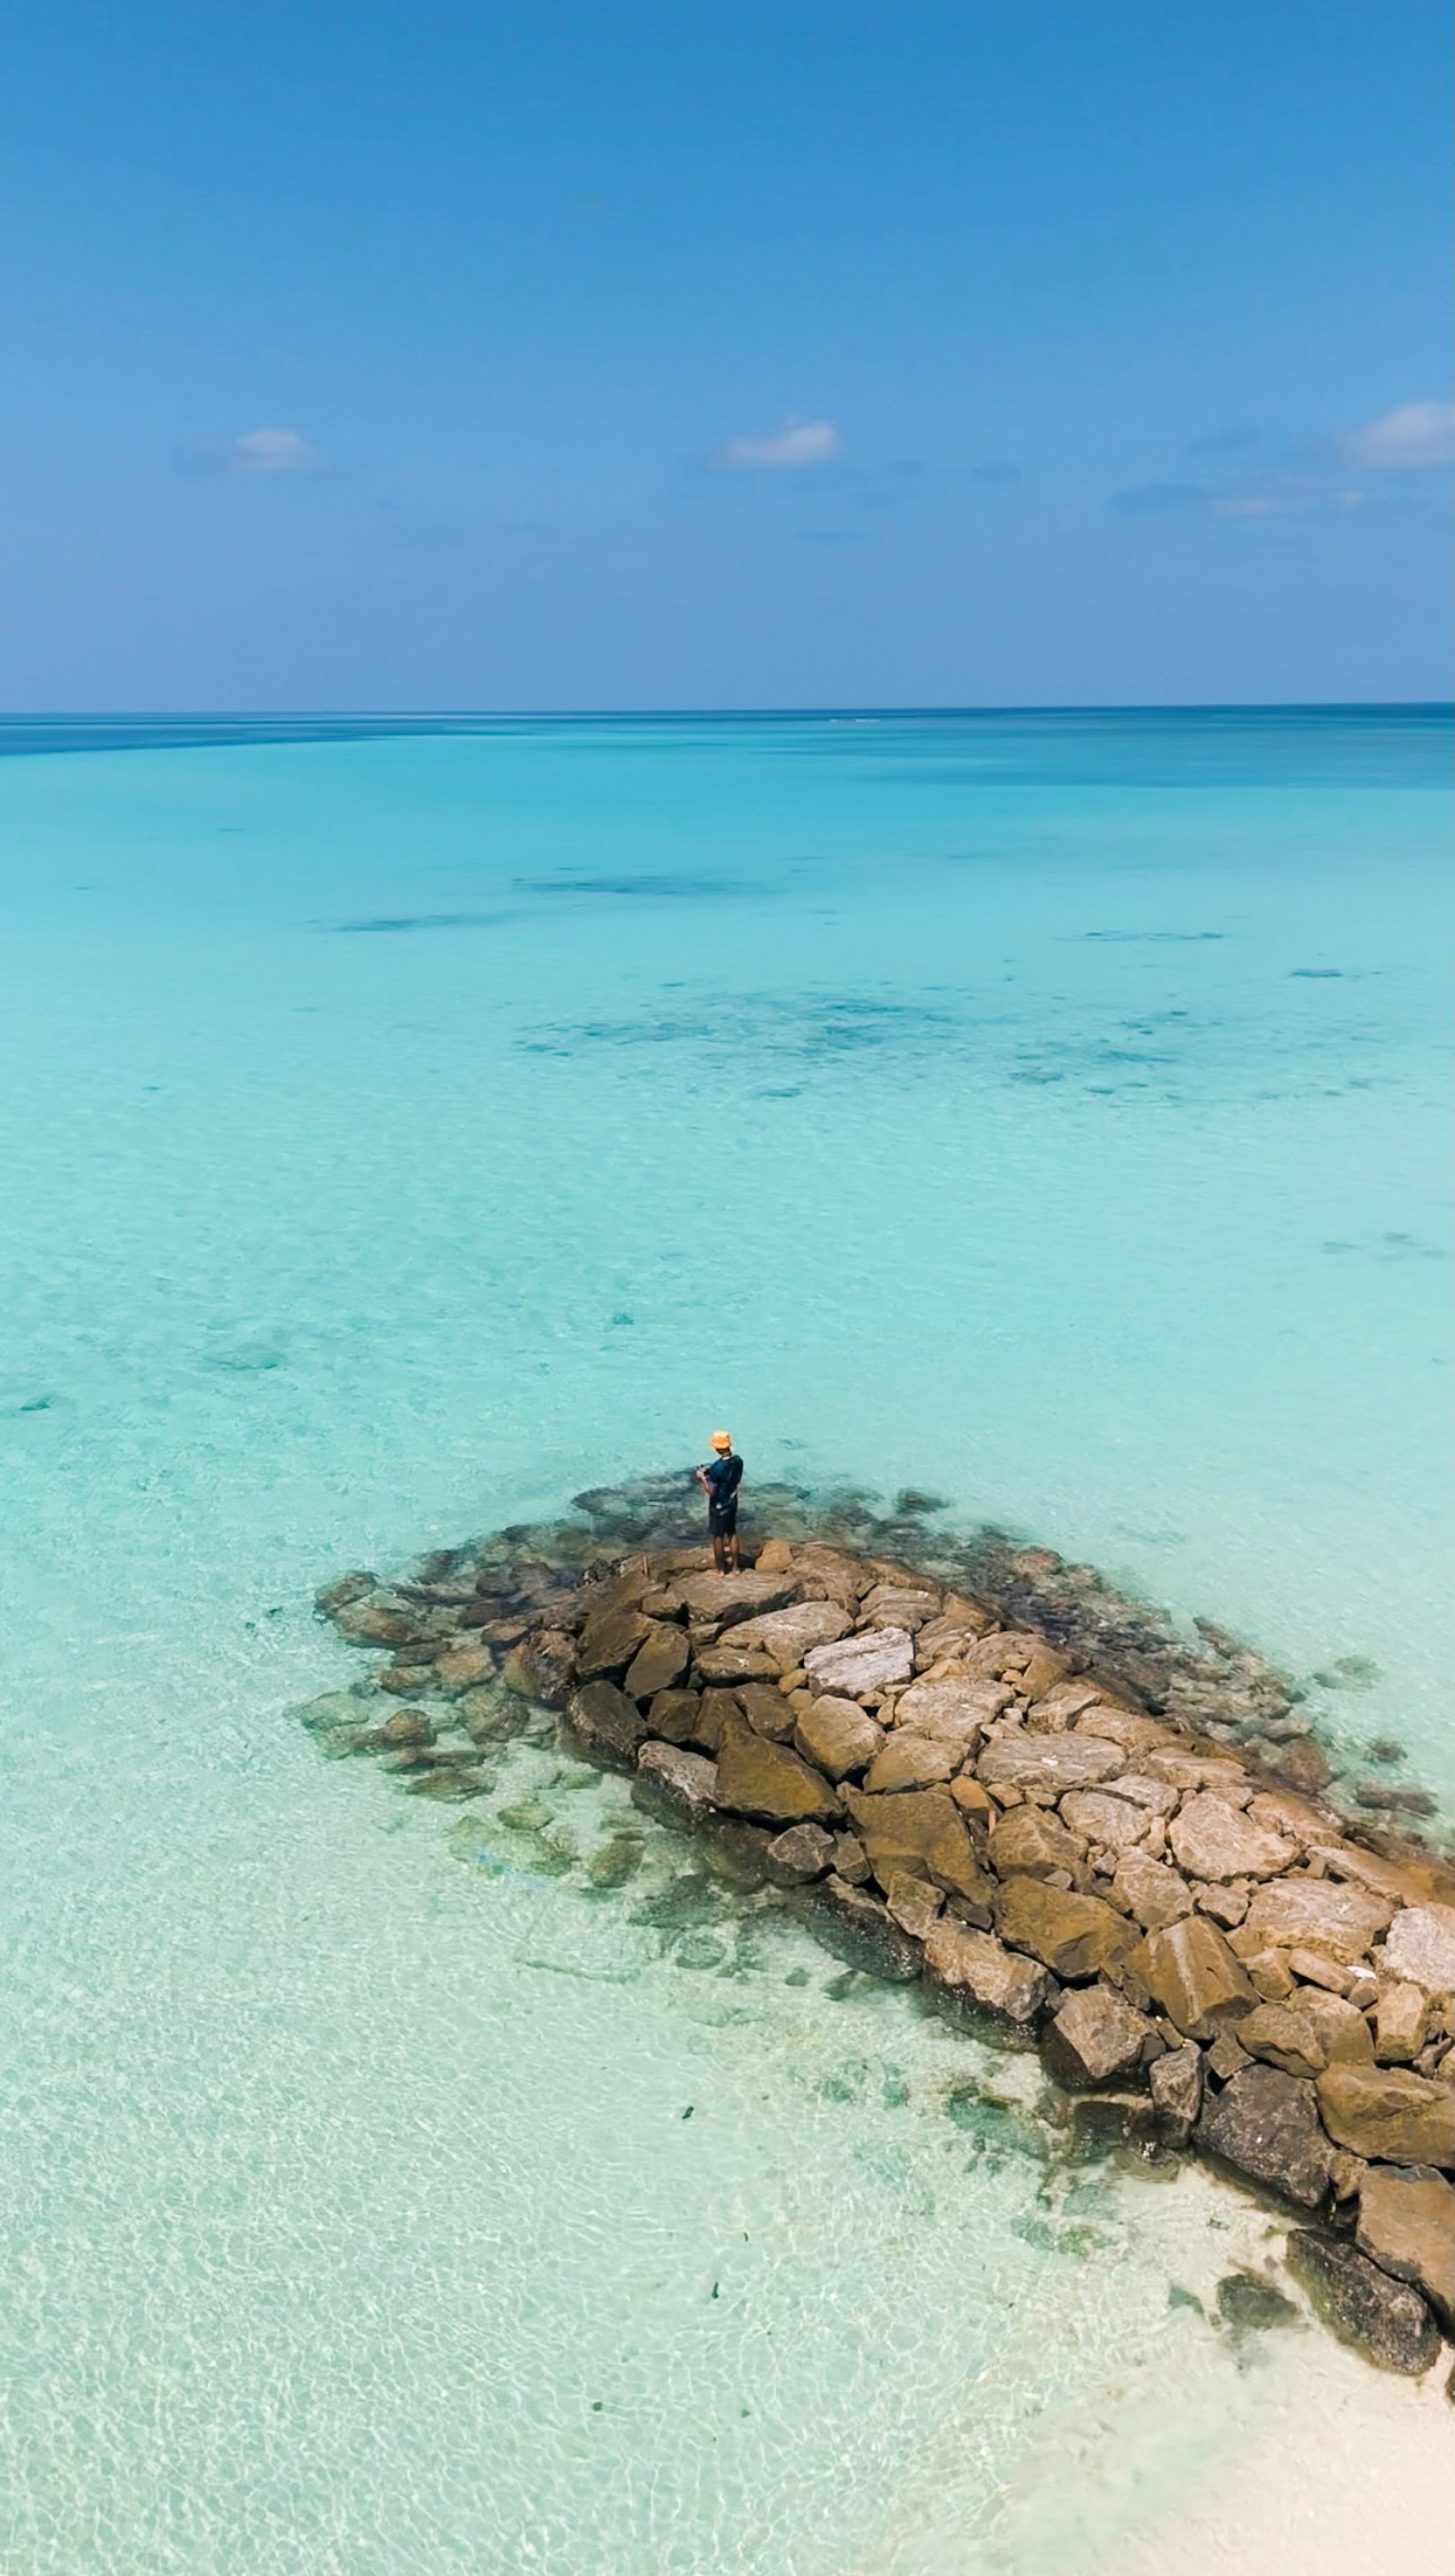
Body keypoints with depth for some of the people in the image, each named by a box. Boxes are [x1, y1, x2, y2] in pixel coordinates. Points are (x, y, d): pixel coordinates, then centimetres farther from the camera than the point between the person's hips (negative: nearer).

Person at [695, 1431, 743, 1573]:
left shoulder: (717, 1467, -29)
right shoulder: (738, 1461, -7)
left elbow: (711, 1492, -24)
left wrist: (702, 1478, -9)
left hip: (719, 1507, -7)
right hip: (732, 1503, 7)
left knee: (718, 1537, 9)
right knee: (732, 1534, 19)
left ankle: (720, 1570, 21)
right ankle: (734, 1567, 30)